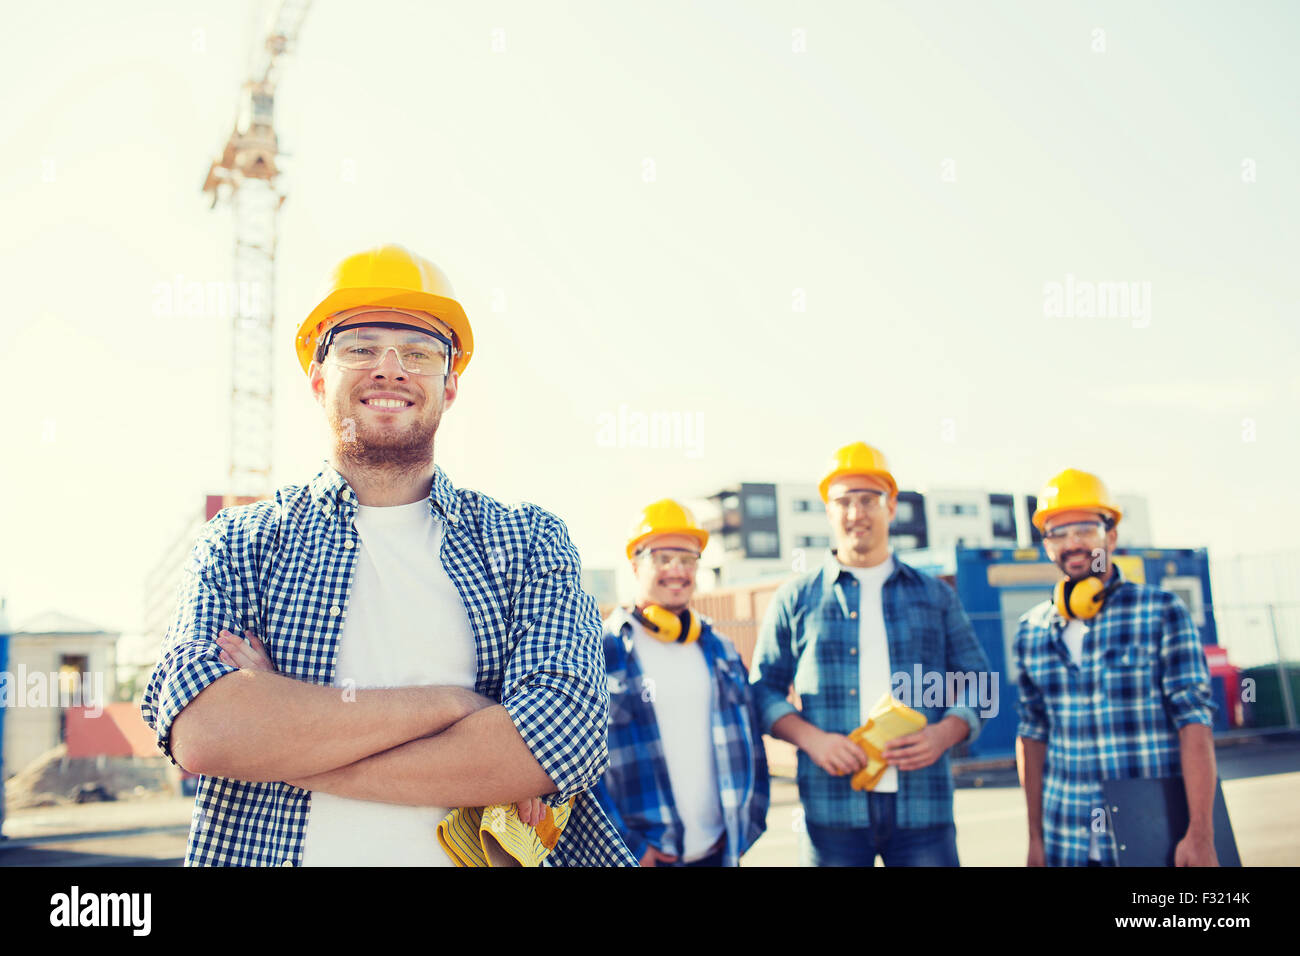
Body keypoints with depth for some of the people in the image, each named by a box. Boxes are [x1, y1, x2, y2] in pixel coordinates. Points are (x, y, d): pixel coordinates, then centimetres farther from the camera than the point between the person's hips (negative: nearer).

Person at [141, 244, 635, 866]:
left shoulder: (529, 540, -2)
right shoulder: (238, 543, -1)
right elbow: (200, 732, -17)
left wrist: (281, 745, -18)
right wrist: (450, 704, -19)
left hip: (471, 854, 1)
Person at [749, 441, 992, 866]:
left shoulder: (935, 597, 13)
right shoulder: (795, 599, 9)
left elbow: (976, 681, 13)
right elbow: (764, 689, 8)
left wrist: (944, 734, -7)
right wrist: (810, 738, -10)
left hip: (923, 805, 1)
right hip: (832, 807, -1)